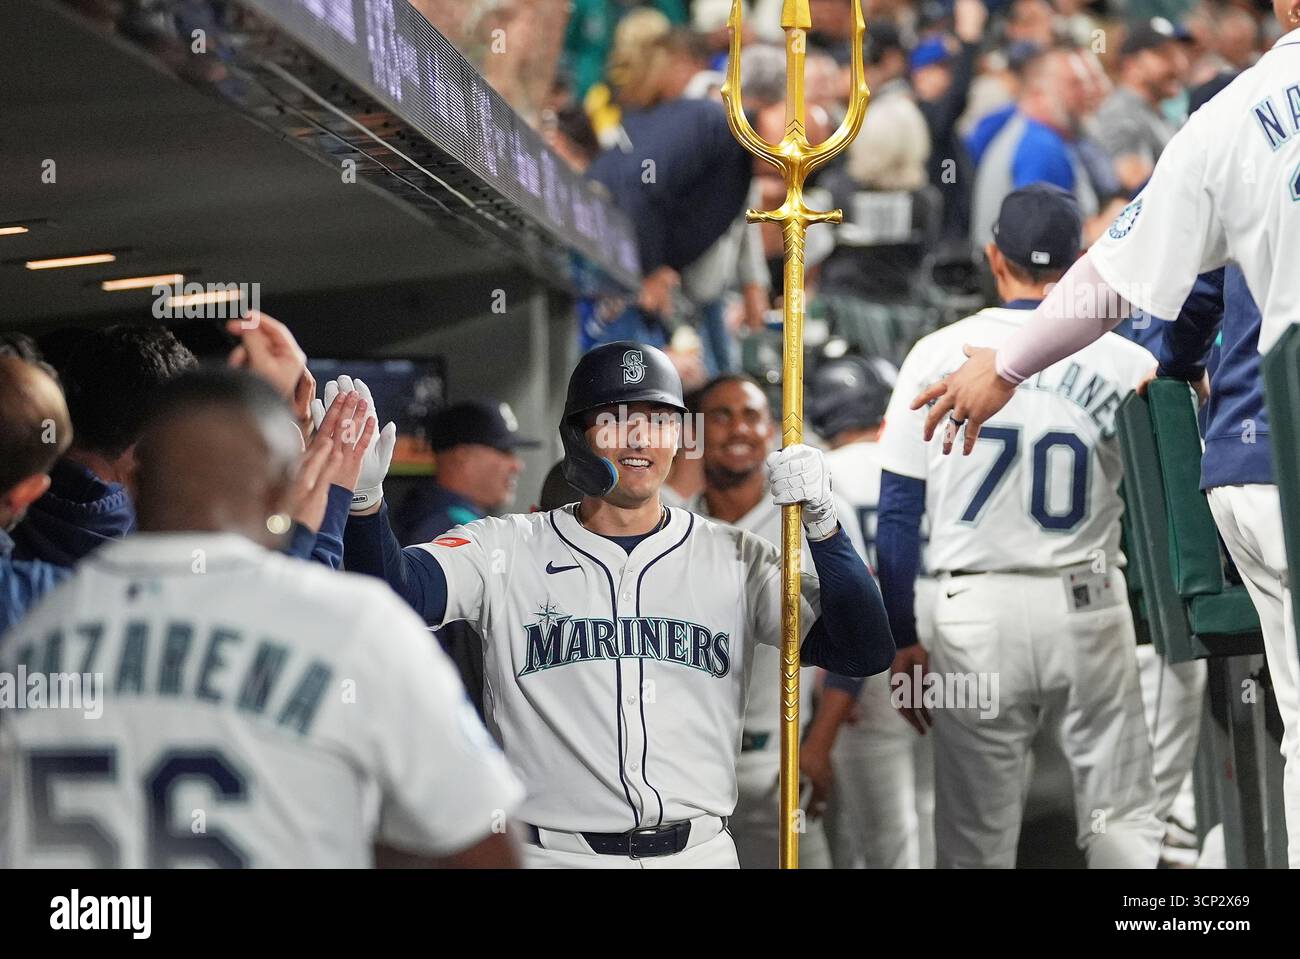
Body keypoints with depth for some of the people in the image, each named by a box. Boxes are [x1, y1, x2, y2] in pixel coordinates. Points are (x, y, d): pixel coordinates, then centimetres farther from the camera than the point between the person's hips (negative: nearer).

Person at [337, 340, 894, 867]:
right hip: (551, 853, -2)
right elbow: (397, 591, -14)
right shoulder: (508, 550, 2)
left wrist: (821, 524, -14)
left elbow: (865, 654, -1)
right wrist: (363, 497, -33)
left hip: (697, 854, 2)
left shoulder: (734, 559, 7)